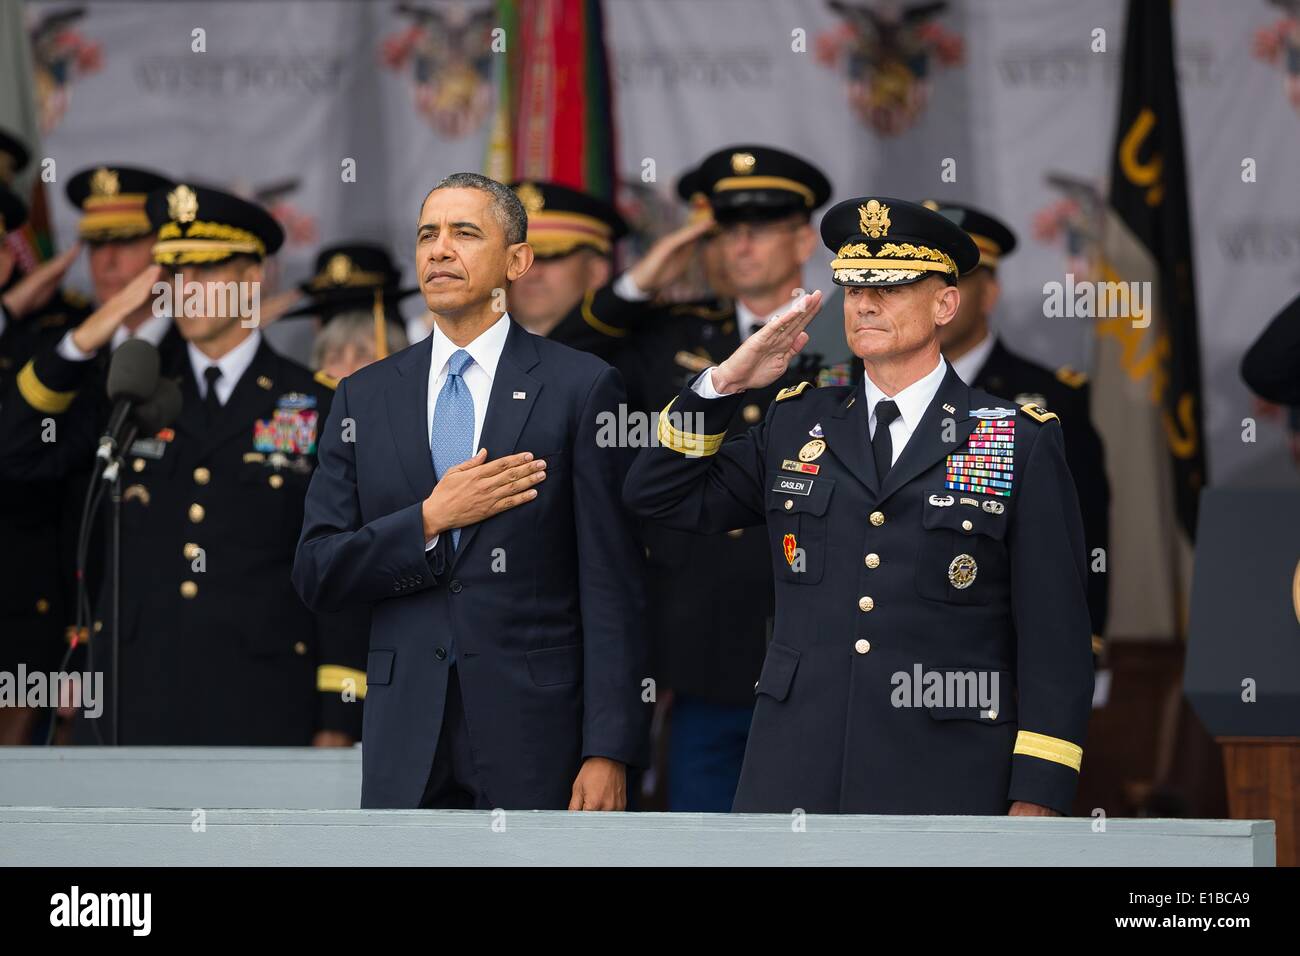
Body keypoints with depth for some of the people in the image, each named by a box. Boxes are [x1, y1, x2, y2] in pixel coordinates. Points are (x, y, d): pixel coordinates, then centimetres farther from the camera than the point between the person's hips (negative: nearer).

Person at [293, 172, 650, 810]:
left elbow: (612, 589, -4)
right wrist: (430, 519, -10)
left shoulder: (581, 388, -1)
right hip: (404, 738, 3)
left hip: (534, 732, -3)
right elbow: (317, 575, 5)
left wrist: (608, 751, -10)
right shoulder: (363, 398, 9)